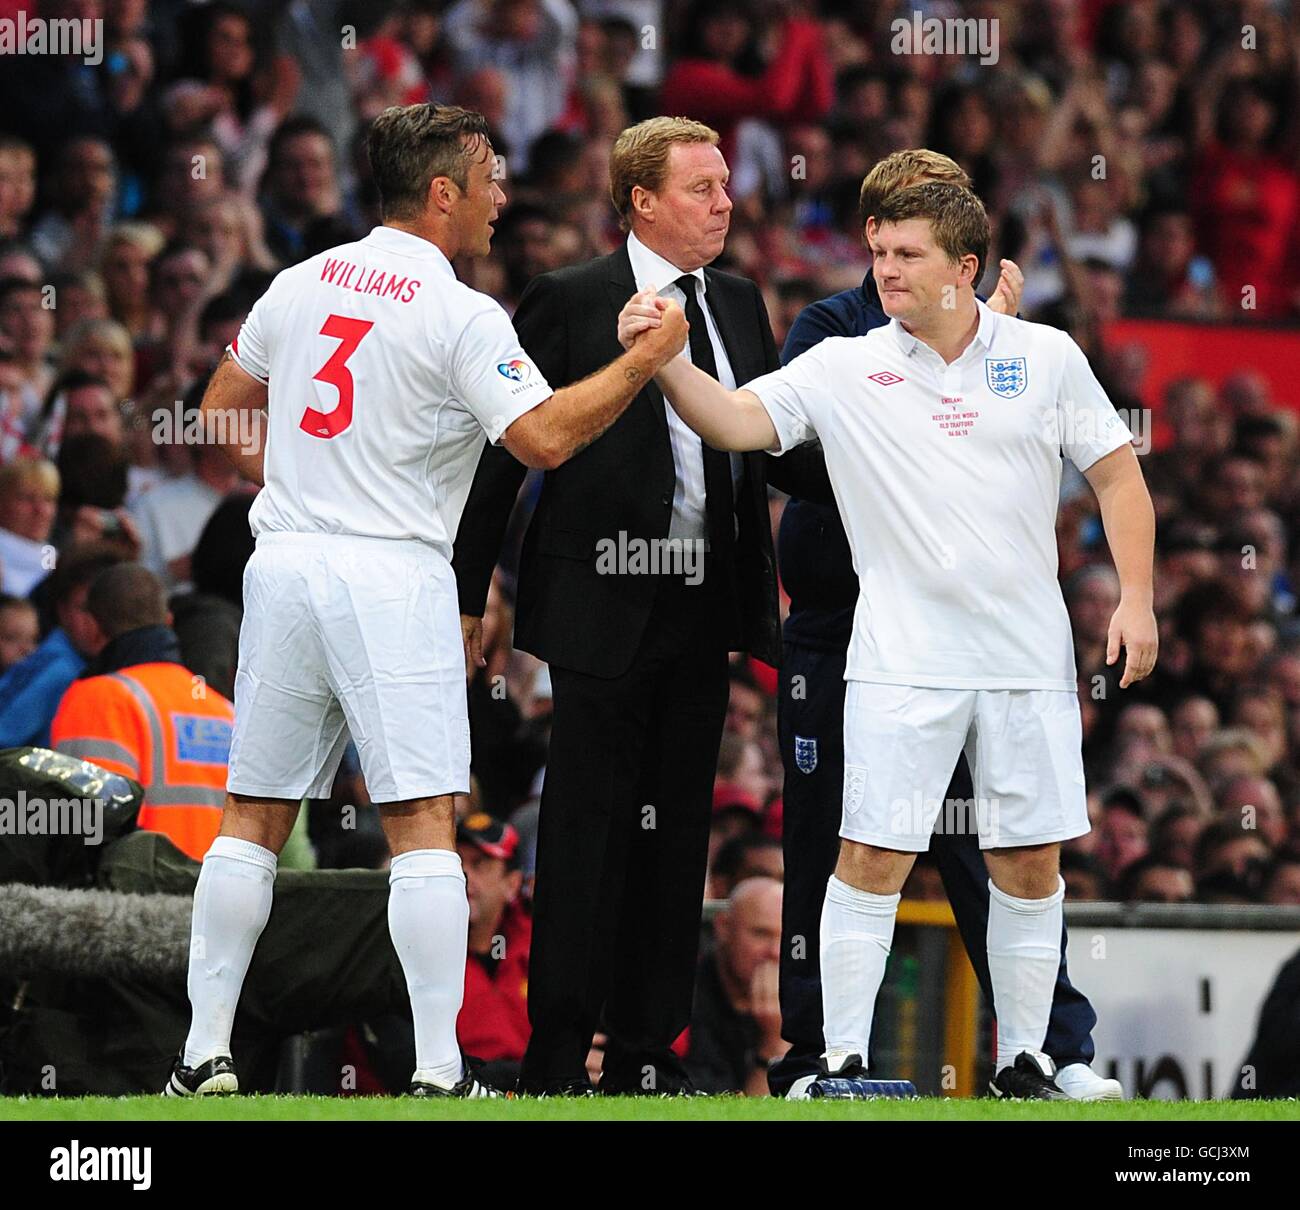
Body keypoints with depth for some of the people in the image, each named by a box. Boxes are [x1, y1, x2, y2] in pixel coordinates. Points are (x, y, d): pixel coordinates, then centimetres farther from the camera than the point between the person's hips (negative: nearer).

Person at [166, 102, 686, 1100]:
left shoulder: (304, 282, 10)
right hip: (392, 577, -6)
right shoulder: (460, 317, -9)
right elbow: (545, 437, -16)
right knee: (424, 824, -4)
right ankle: (438, 1071, -8)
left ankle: (204, 1055, 9)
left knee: (253, 818, 10)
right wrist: (646, 360, -7)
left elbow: (222, 409, 19)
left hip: (284, 564, 6)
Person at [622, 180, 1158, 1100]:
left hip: (1028, 660, 1)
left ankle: (1023, 1060, 16)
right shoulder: (844, 369, 1)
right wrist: (663, 362, -24)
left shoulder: (1047, 358, 3)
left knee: (1031, 862, 4)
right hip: (901, 665, -1)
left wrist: (1136, 600, 0)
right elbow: (737, 421, -7)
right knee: (873, 857, -7)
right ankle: (844, 1061, -1)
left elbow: (1118, 474, 8)